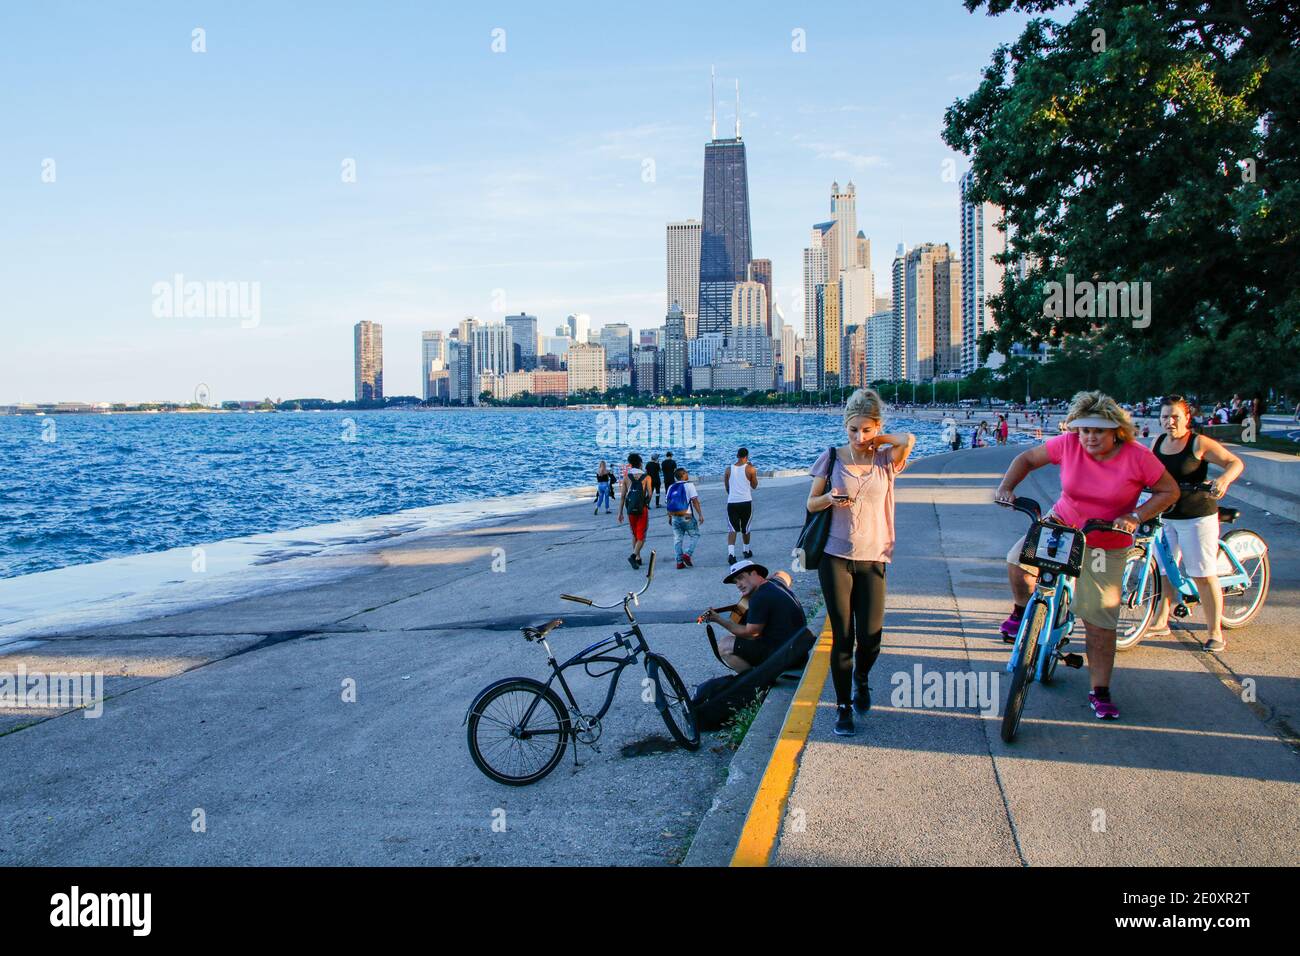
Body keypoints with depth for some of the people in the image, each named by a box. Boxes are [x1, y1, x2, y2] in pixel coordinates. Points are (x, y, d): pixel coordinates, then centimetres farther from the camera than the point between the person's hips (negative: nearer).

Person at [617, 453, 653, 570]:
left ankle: (638, 558, 22)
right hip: (643, 509, -2)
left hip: (631, 510, 2)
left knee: (634, 535, 19)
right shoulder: (646, 477, -5)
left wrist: (620, 513, 3)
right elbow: (650, 494, -8)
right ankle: (633, 555, -19)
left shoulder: (626, 478, -1)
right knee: (641, 536, 2)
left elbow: (622, 497, -2)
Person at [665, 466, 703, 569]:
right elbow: (695, 501, -10)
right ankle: (687, 554, -7)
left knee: (677, 538, 10)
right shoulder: (689, 485, -5)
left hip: (675, 517, 5)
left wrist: (670, 517, 19)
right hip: (686, 516, -5)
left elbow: (668, 503, 11)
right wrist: (700, 515, -7)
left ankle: (679, 562, 7)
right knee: (694, 535, 11)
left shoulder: (671, 487, 10)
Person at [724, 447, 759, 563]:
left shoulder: (729, 469, 2)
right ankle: (747, 551, 33)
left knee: (732, 529, -2)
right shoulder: (750, 469, -5)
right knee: (746, 528, 18)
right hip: (746, 502, -1)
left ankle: (731, 553, -21)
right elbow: (754, 486, 8)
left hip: (732, 502, 1)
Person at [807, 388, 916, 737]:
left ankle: (861, 679, 34)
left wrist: (875, 440, -5)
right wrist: (830, 498, -15)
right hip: (836, 557, -1)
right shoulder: (832, 458, 1)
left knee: (870, 636, 0)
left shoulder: (885, 460, 2)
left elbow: (908, 439, -19)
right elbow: (811, 504, 6)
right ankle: (843, 706, 13)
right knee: (842, 636, -1)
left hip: (872, 559, 1)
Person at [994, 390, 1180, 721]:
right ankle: (1021, 611, 8)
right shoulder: (1069, 444, -13)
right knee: (1018, 560, -24)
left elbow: (1170, 491, -9)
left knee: (1101, 622, -1)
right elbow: (1028, 458, -2)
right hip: (1062, 523, 2)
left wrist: (1135, 516, -22)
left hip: (1107, 546, -2)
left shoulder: (1137, 456, -17)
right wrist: (1006, 487, -17)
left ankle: (1100, 692, 14)